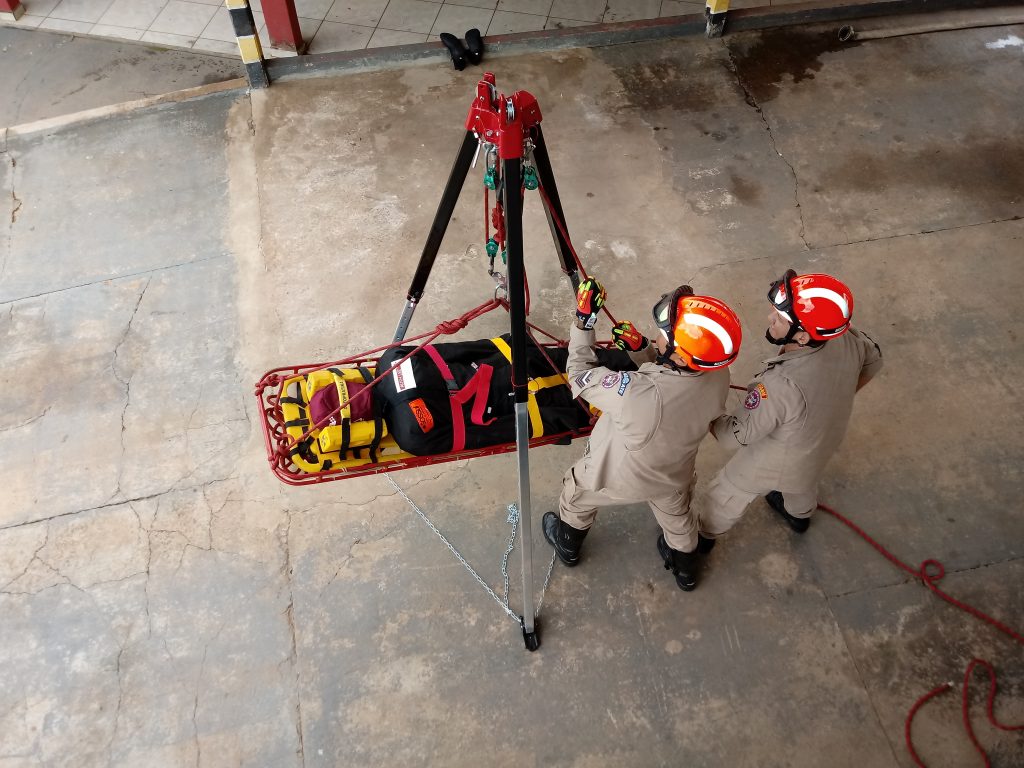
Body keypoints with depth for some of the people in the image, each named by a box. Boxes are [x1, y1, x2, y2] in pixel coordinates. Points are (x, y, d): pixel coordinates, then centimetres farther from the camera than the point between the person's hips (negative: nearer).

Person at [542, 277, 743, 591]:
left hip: (617, 476, -4)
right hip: (674, 474, 4)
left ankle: (567, 545, 61)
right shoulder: (719, 379, -29)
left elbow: (581, 375, -32)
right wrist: (641, 348, -19)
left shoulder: (640, 393, -49)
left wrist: (583, 321, -25)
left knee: (577, 495, 30)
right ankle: (685, 570, 64)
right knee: (676, 515, 36)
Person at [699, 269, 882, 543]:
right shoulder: (846, 337, -28)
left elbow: (736, 435, -31)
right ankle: (800, 515, 71)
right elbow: (872, 360, -2)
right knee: (802, 483, 39)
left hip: (774, 463, -5)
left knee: (726, 495, 25)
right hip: (822, 444, 6)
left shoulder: (781, 386, -47)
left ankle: (704, 534, 54)